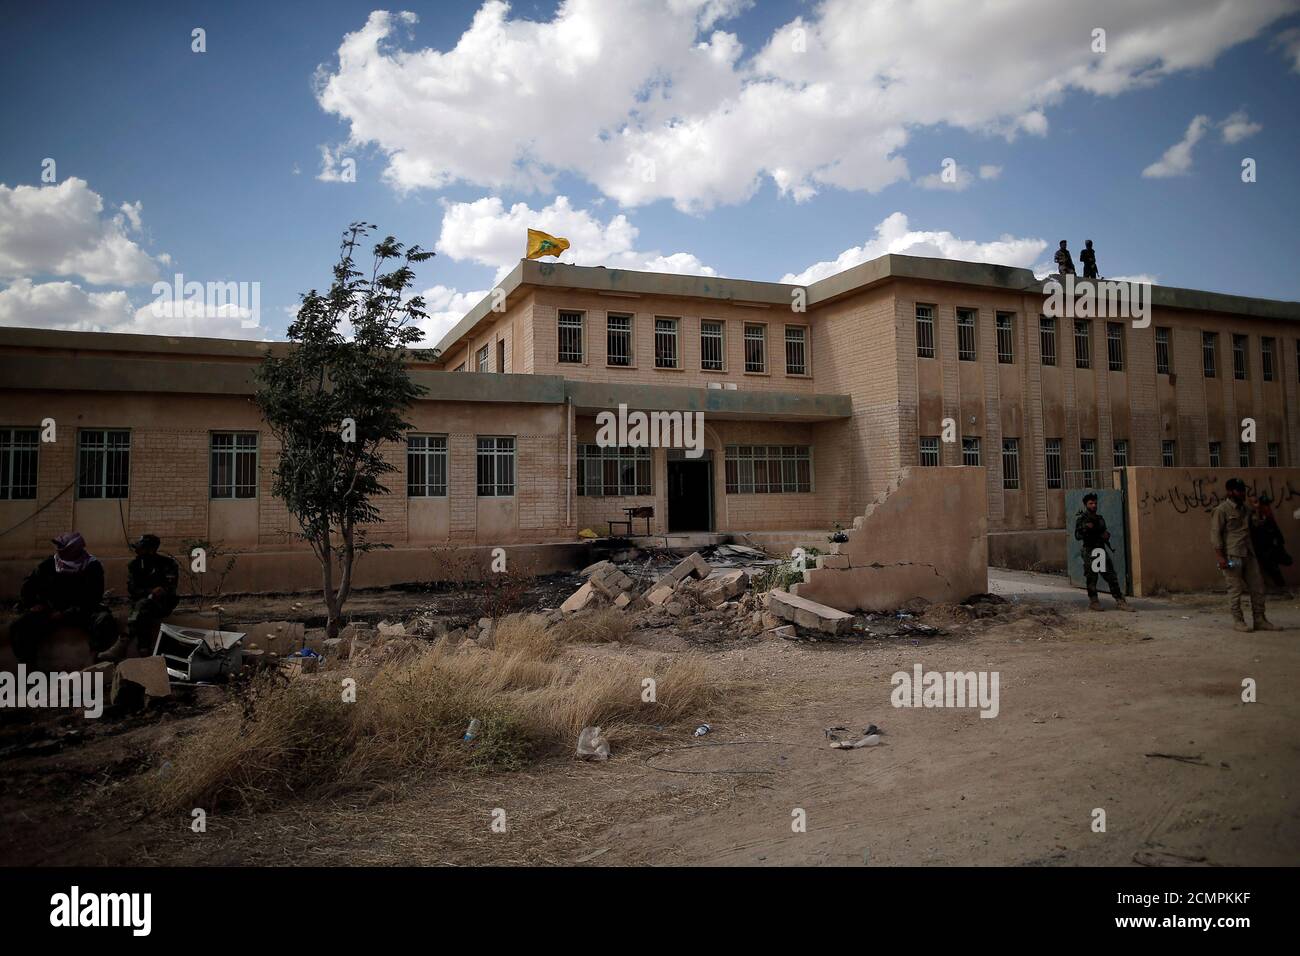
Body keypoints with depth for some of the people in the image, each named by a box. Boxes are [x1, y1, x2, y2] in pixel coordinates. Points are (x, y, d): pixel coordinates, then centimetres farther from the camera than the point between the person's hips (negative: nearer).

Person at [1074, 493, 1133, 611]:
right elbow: (1077, 535, -10)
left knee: (1112, 576, 1)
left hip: (1102, 550, 5)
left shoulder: (1100, 519, 16)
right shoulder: (1081, 519, -2)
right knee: (1091, 578, -2)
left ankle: (1120, 601, 3)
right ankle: (1093, 602, 9)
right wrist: (1086, 528, -27)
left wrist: (1106, 535, 3)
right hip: (1090, 551, -5)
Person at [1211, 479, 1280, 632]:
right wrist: (1220, 557, -18)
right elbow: (1215, 534, -11)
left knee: (1257, 587, 8)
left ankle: (1260, 620, 16)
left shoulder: (1246, 509, 16)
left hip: (1249, 554, 7)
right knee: (1235, 589, -2)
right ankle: (1238, 621, 7)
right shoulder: (1221, 510, -7)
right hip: (1232, 555, -7)